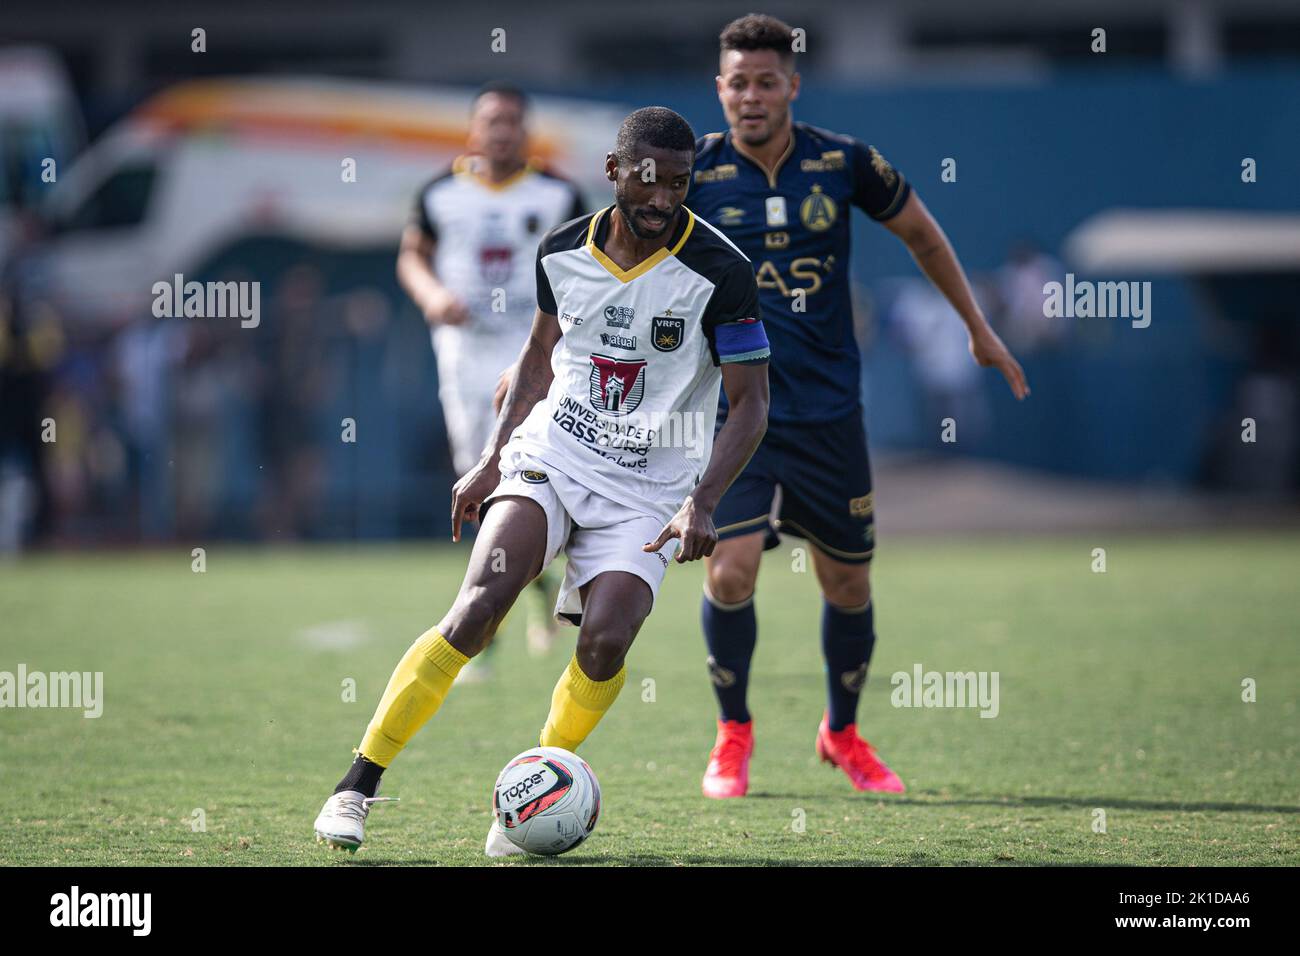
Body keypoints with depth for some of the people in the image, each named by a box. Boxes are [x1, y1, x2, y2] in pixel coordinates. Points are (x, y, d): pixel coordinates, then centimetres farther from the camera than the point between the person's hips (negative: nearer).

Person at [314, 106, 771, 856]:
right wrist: (491, 461, 11)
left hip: (646, 492, -1)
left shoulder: (720, 272, -12)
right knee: (479, 609, -20)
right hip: (549, 456, 1)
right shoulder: (564, 252, 0)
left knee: (605, 641, -22)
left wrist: (702, 504, -21)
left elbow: (751, 403, -9)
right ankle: (360, 783, -13)